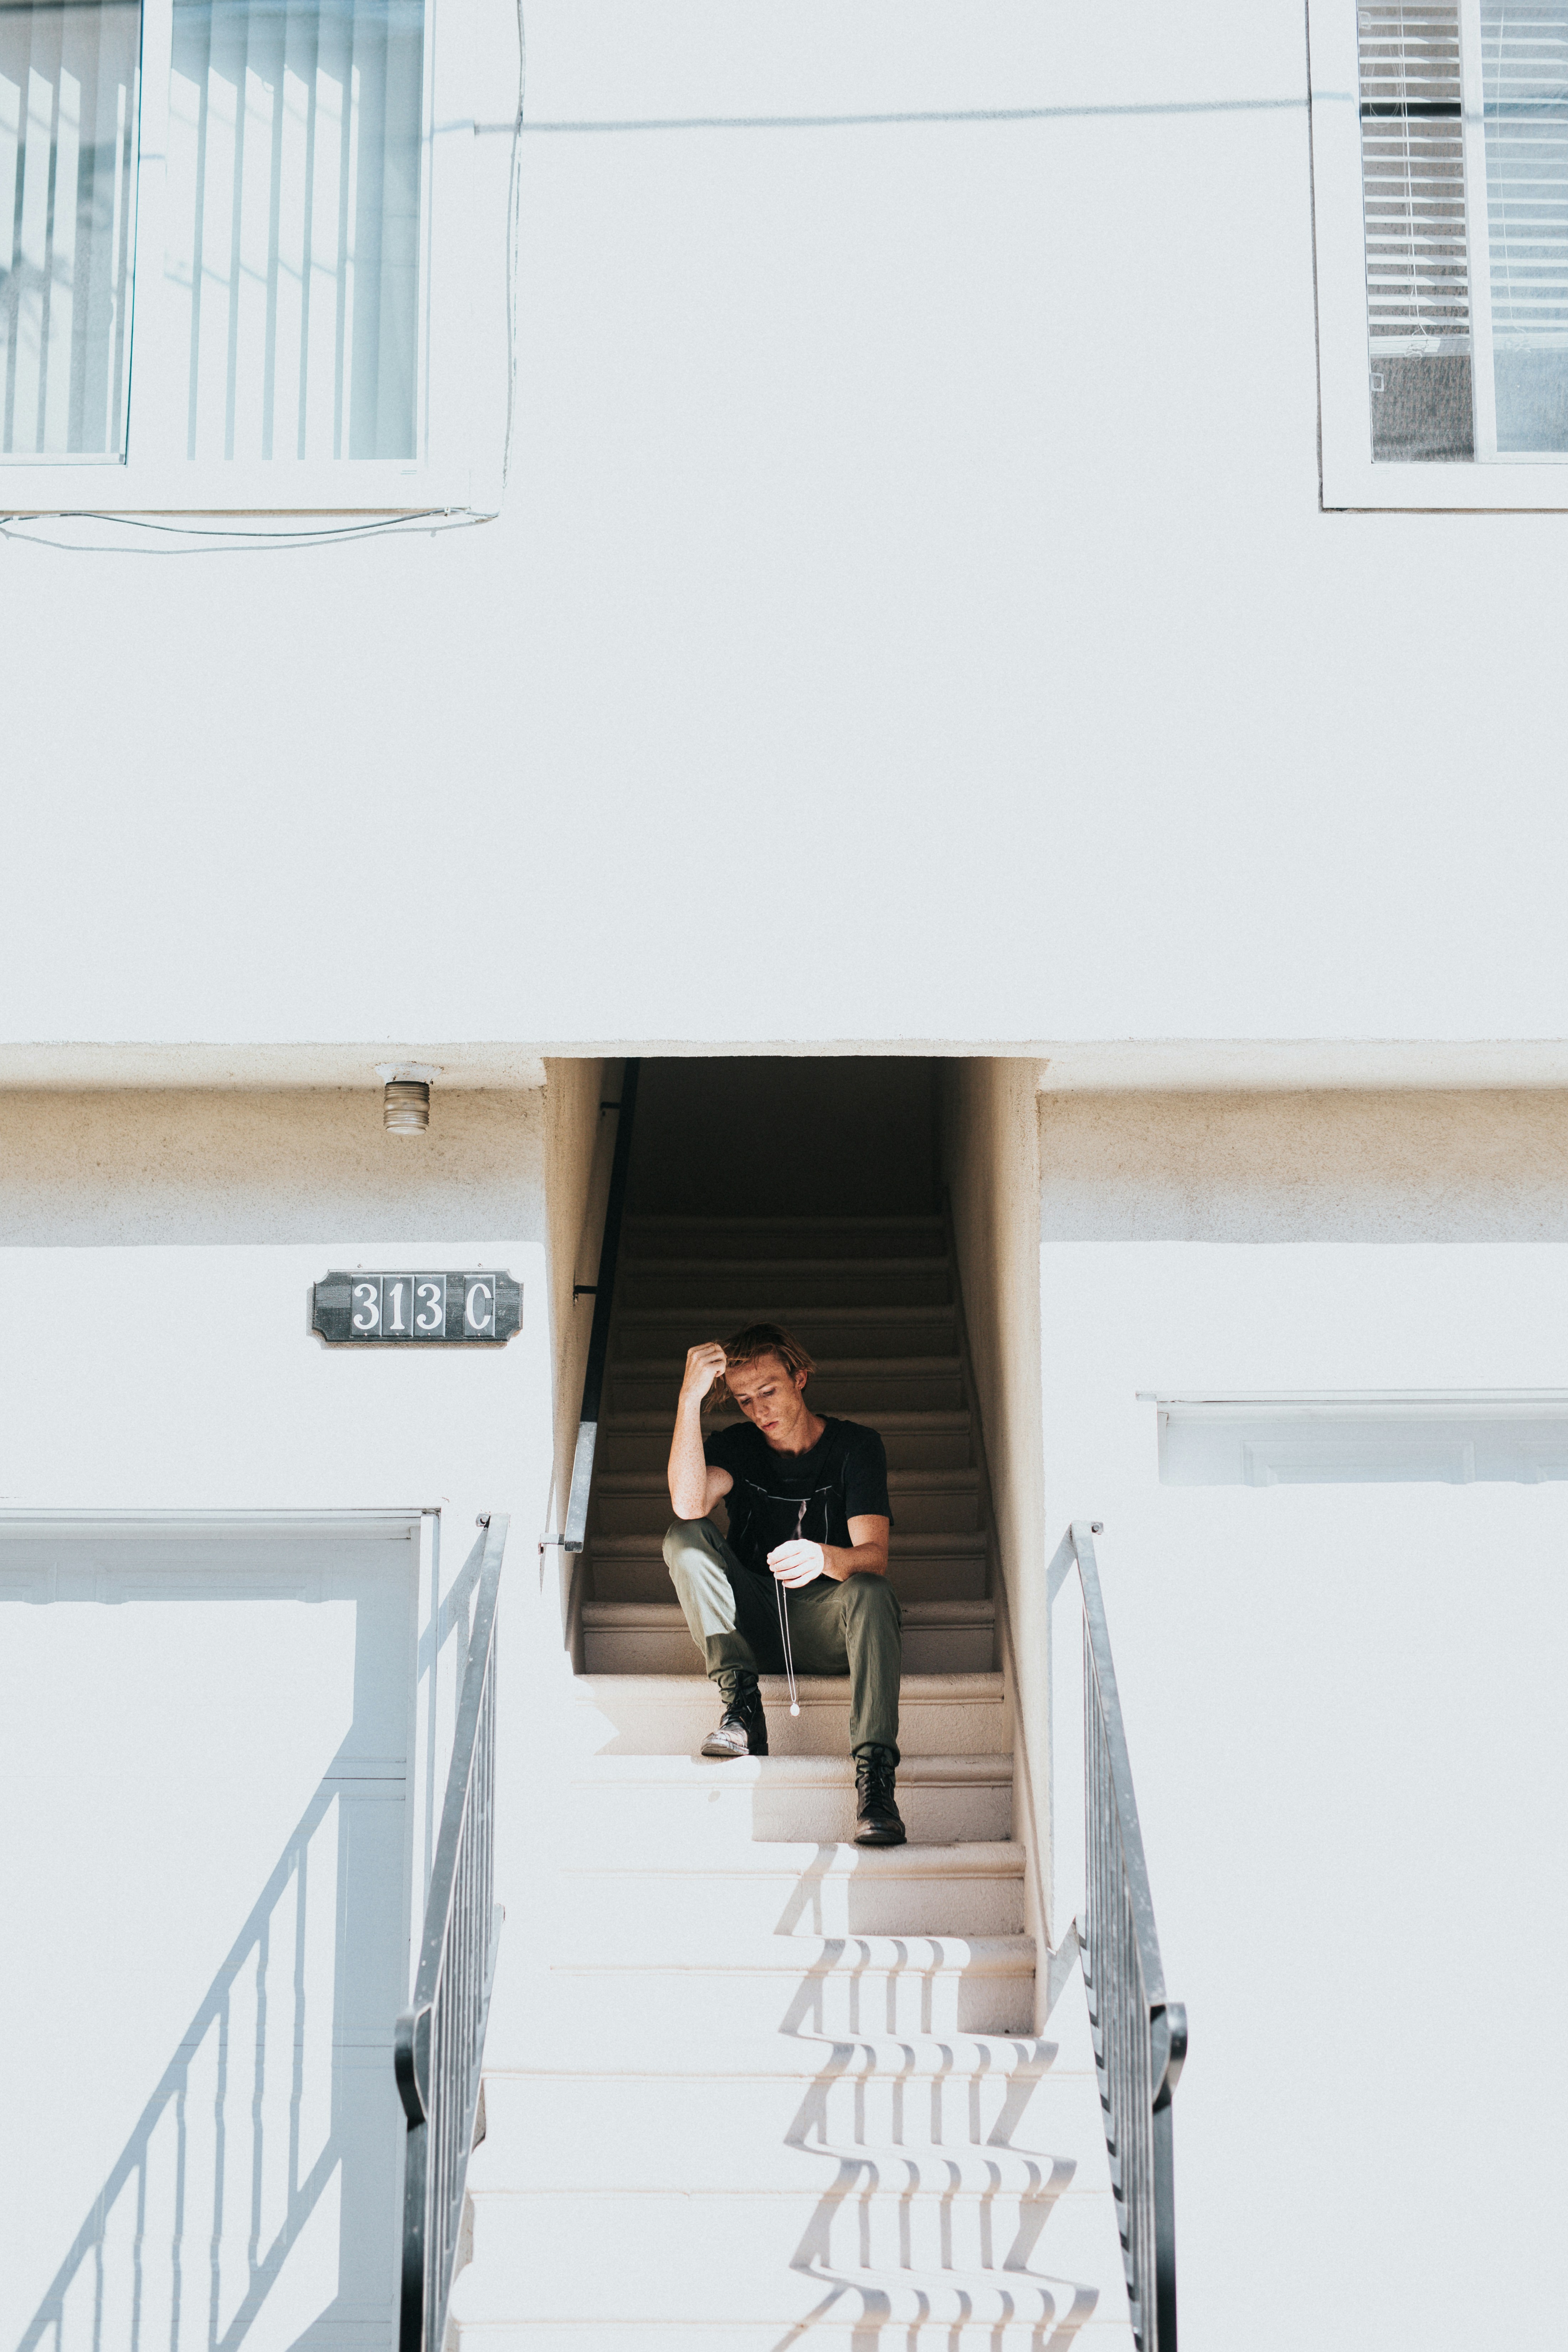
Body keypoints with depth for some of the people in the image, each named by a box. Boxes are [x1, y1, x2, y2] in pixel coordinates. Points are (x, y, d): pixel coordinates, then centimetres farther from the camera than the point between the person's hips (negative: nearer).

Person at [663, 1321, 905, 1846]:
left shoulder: (856, 1446, -4)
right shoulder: (736, 1447, 2)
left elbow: (873, 1557, -19)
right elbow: (688, 1505, -22)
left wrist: (826, 1558, -43)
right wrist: (689, 1399, -27)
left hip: (825, 1628, -2)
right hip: (753, 1626, 3)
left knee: (870, 1592, -35)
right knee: (683, 1538, -19)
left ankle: (875, 1774, -44)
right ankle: (742, 1708, -25)